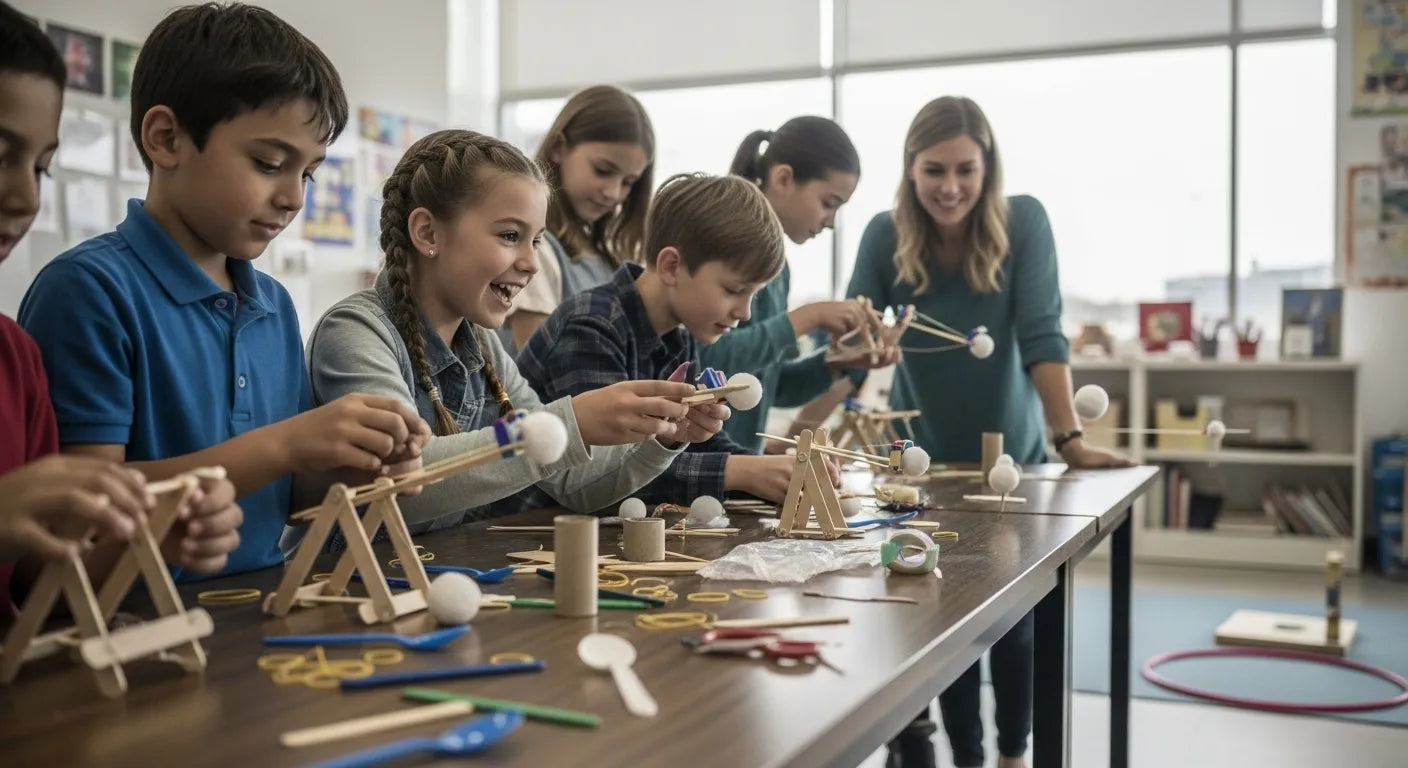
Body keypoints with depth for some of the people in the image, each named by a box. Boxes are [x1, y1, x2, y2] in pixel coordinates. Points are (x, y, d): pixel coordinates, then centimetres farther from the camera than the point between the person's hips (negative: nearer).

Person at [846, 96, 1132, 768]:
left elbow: (1042, 335, -22)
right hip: (924, 459, 0)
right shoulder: (886, 236, -15)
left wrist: (1069, 440, -30)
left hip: (1012, 455, 0)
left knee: (1014, 616, 11)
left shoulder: (1023, 223, -18)